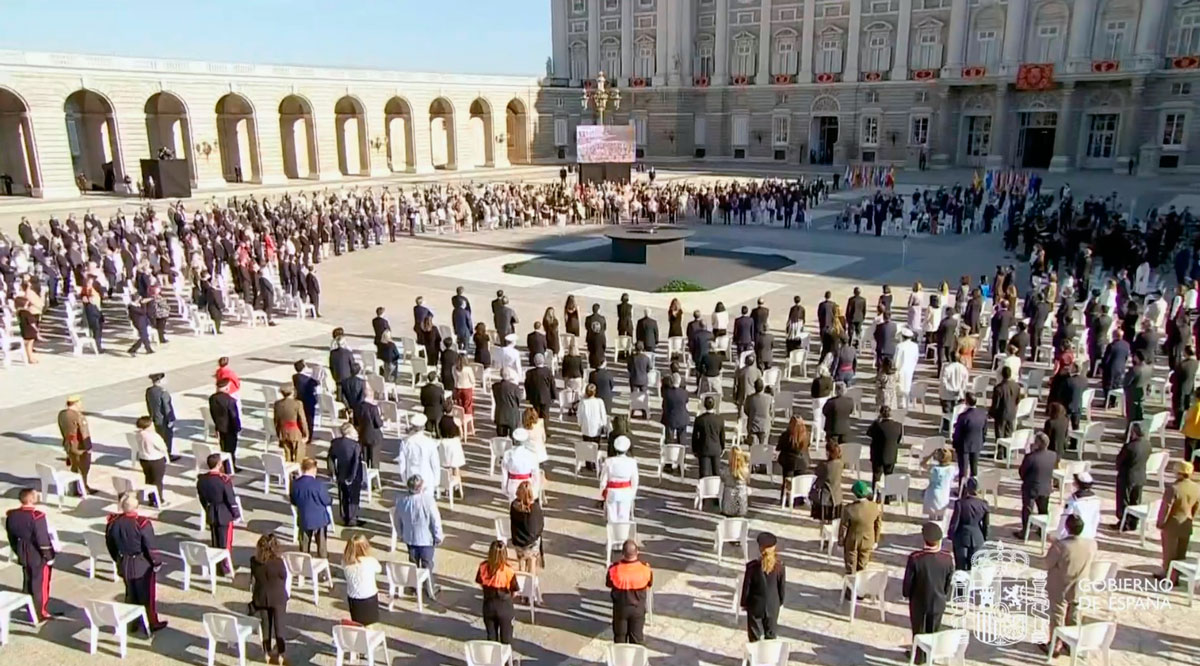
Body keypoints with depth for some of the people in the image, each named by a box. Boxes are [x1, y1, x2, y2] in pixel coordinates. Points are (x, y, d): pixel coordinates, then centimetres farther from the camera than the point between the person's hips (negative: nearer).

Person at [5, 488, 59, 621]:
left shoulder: (11, 515, -2)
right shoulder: (37, 516, -26)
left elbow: (12, 537, 10)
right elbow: (43, 539, -22)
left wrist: (18, 553, 22)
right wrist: (49, 556, -11)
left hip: (23, 555, 7)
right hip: (38, 556, -7)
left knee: (27, 582, 20)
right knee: (40, 583, 5)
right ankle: (41, 613, 13)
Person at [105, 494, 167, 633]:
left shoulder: (113, 522, -9)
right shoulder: (143, 524, -25)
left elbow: (110, 544, 5)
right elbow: (151, 547, -19)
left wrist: (119, 560, 20)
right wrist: (157, 562, -4)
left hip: (124, 564, 5)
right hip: (142, 565, -5)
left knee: (130, 594, 22)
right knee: (147, 595, 11)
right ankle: (153, 623, 22)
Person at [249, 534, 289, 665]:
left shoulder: (254, 561, -11)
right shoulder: (278, 562, -21)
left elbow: (253, 578, 1)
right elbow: (284, 577, -7)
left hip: (261, 597, 3)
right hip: (278, 597, -3)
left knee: (266, 626, 17)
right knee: (280, 627, 6)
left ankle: (268, 654, 25)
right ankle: (281, 655, 7)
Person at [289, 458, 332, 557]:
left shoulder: (295, 483, -9)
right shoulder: (319, 484, -23)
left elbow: (293, 501, 3)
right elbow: (326, 501, -13)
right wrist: (331, 501, 9)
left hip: (304, 518, 3)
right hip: (319, 518, -3)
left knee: (304, 541, 16)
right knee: (321, 540, 13)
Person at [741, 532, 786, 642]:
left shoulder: (752, 566, -21)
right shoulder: (779, 566, -15)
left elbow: (746, 587, -11)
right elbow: (782, 586, -3)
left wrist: (743, 603, 5)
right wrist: (780, 602, 14)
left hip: (755, 605, -2)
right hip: (773, 606, 2)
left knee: (755, 636, 13)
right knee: (770, 635, 19)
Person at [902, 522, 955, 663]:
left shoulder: (914, 558, -27)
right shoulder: (947, 559, -19)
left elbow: (908, 581, -15)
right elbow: (949, 583, -4)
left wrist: (907, 594, 5)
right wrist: (945, 597, 14)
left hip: (918, 601, -2)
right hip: (938, 602, 2)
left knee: (918, 630, 20)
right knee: (934, 631, 23)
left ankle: (918, 657, 34)